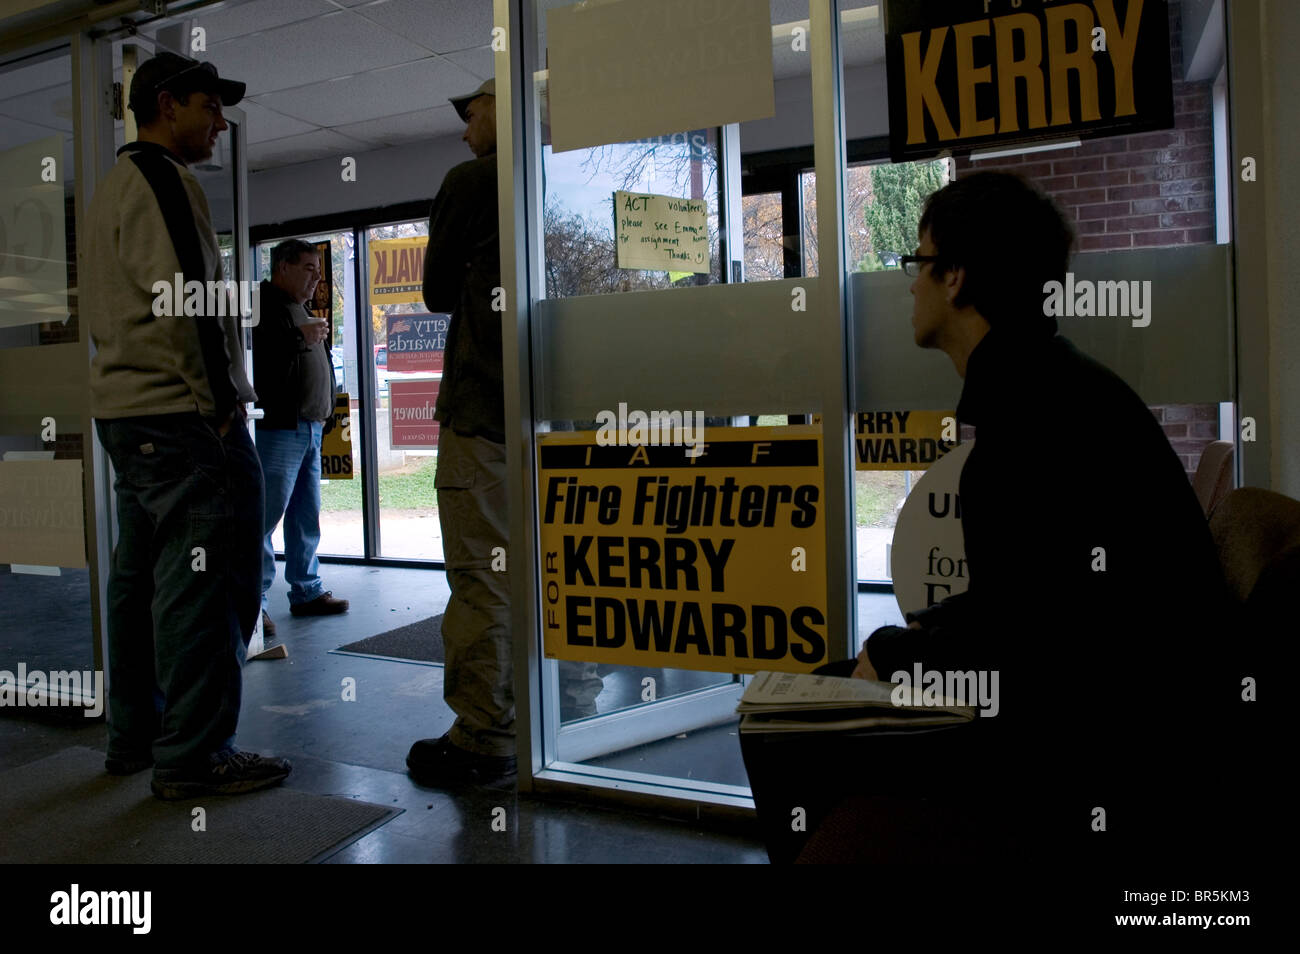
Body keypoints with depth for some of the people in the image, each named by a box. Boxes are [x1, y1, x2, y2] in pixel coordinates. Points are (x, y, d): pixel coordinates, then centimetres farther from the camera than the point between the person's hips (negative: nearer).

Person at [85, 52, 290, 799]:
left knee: (143, 574, 14)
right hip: (182, 413, -11)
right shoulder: (163, 180, -9)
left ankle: (135, 737, 24)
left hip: (123, 409, 11)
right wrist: (221, 401, -15)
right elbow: (183, 301, -20)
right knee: (206, 580, -8)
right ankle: (195, 756, -3)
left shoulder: (111, 188, 22)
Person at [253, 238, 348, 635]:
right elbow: (258, 356, -22)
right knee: (265, 516, -8)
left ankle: (307, 591, 20)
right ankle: (253, 601, -3)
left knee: (307, 516, 12)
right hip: (279, 427, -10)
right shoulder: (262, 303, -7)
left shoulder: (298, 308, 24)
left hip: (309, 429, 10)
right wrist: (300, 337, -18)